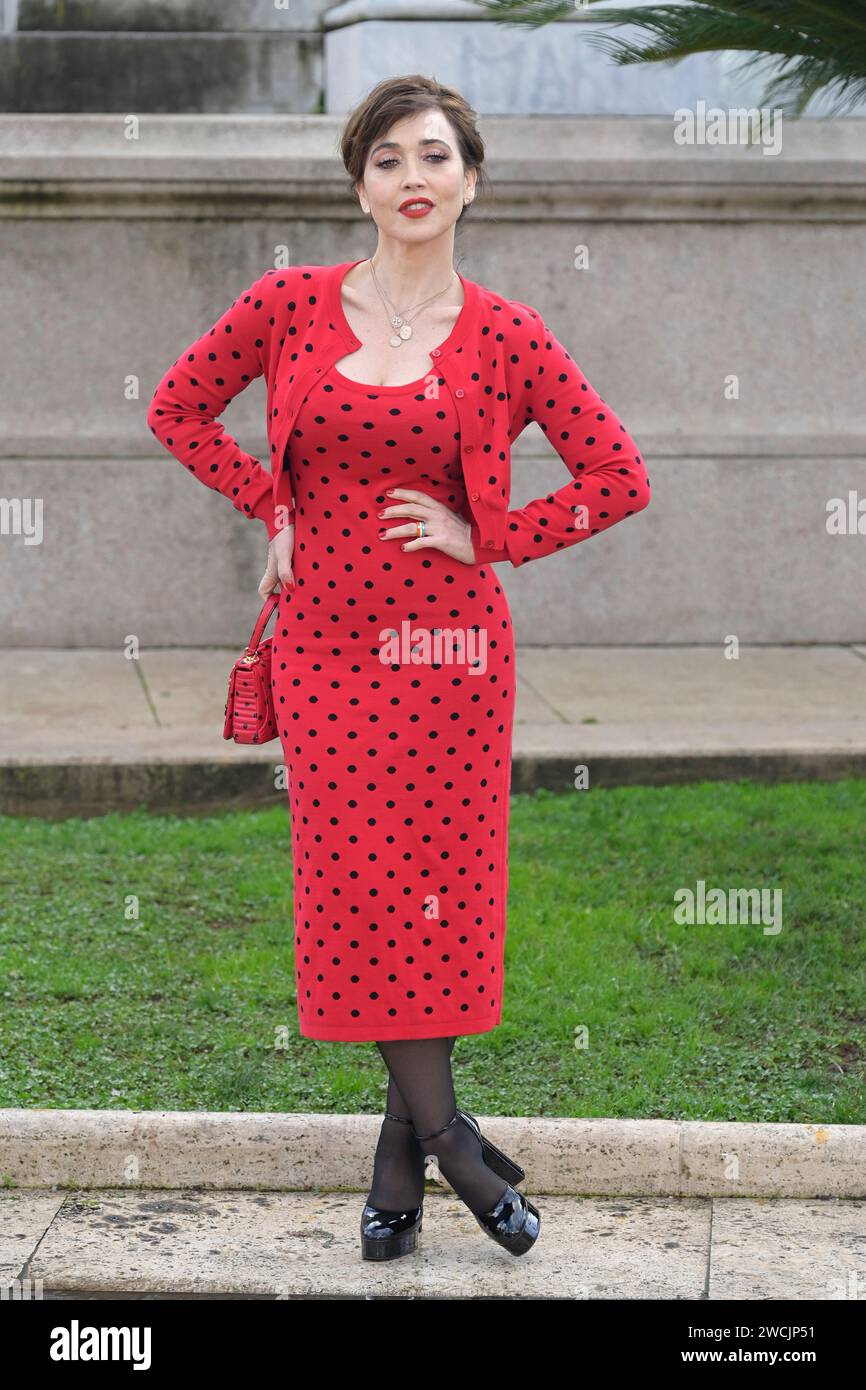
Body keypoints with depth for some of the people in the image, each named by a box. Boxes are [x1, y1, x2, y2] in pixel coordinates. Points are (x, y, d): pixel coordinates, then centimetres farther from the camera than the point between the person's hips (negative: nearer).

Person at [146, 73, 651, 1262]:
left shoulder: (503, 335, -4)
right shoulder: (291, 305, 0)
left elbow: (620, 478, -1)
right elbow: (180, 407, 13)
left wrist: (491, 538, -7)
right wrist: (272, 508, 3)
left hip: (449, 639, -1)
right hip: (326, 639, 1)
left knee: (439, 888, 2)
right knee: (355, 885, -1)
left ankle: (402, 1156, 16)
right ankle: (450, 1140, 11)